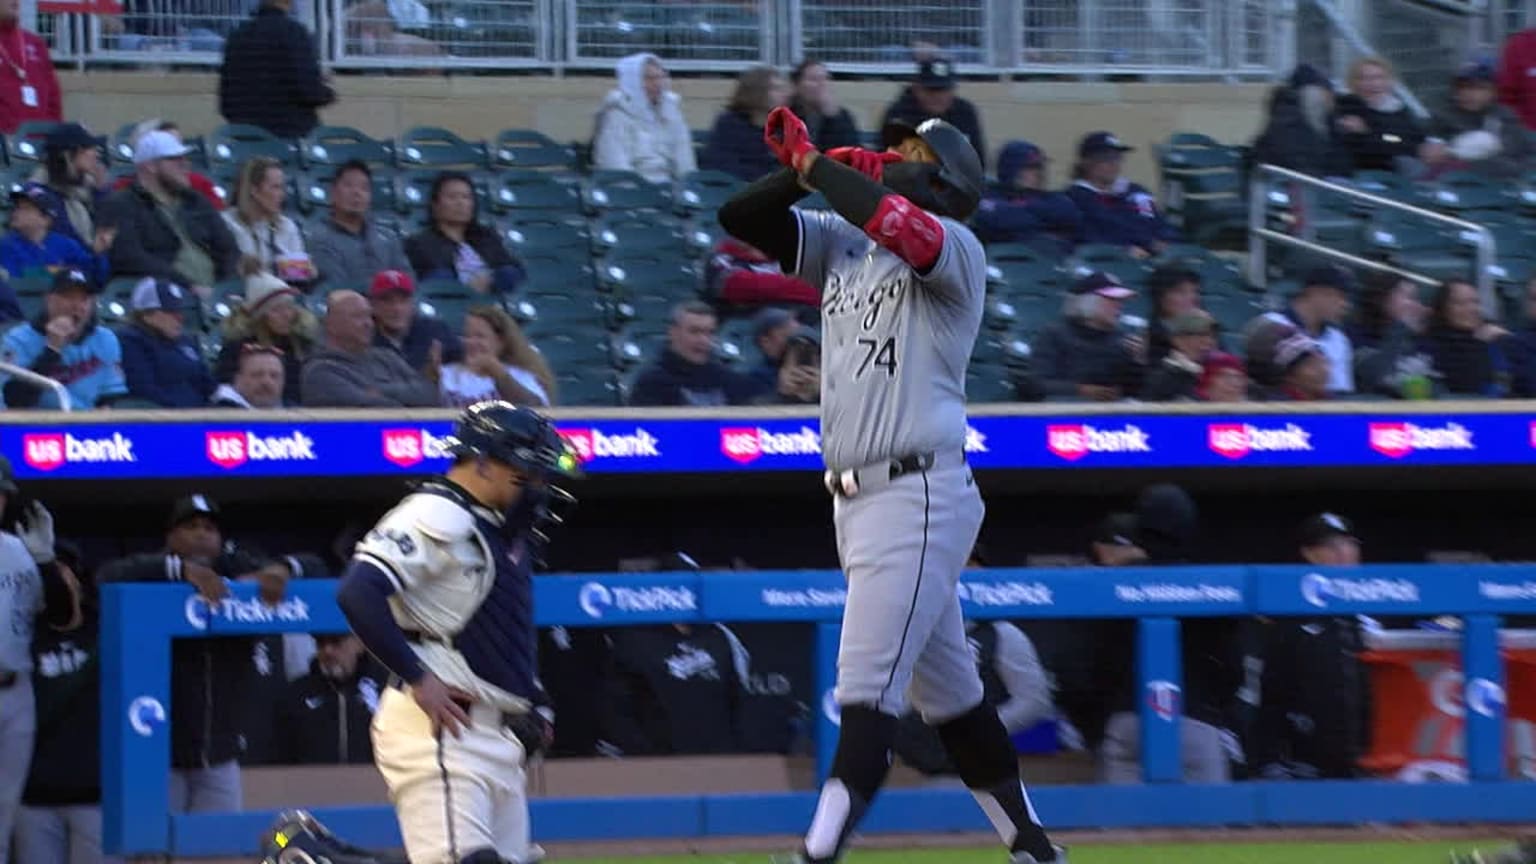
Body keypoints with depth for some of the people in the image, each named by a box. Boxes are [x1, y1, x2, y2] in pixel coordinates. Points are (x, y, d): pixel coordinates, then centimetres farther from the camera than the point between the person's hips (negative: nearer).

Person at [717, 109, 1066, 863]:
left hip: (917, 495, -8)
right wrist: (801, 170, -5)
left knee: (868, 684, -15)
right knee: (944, 682, 15)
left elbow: (899, 224, -28)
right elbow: (741, 217, 11)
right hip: (854, 497, 8)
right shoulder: (841, 244, 16)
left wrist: (813, 163, -17)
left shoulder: (956, 250, -6)